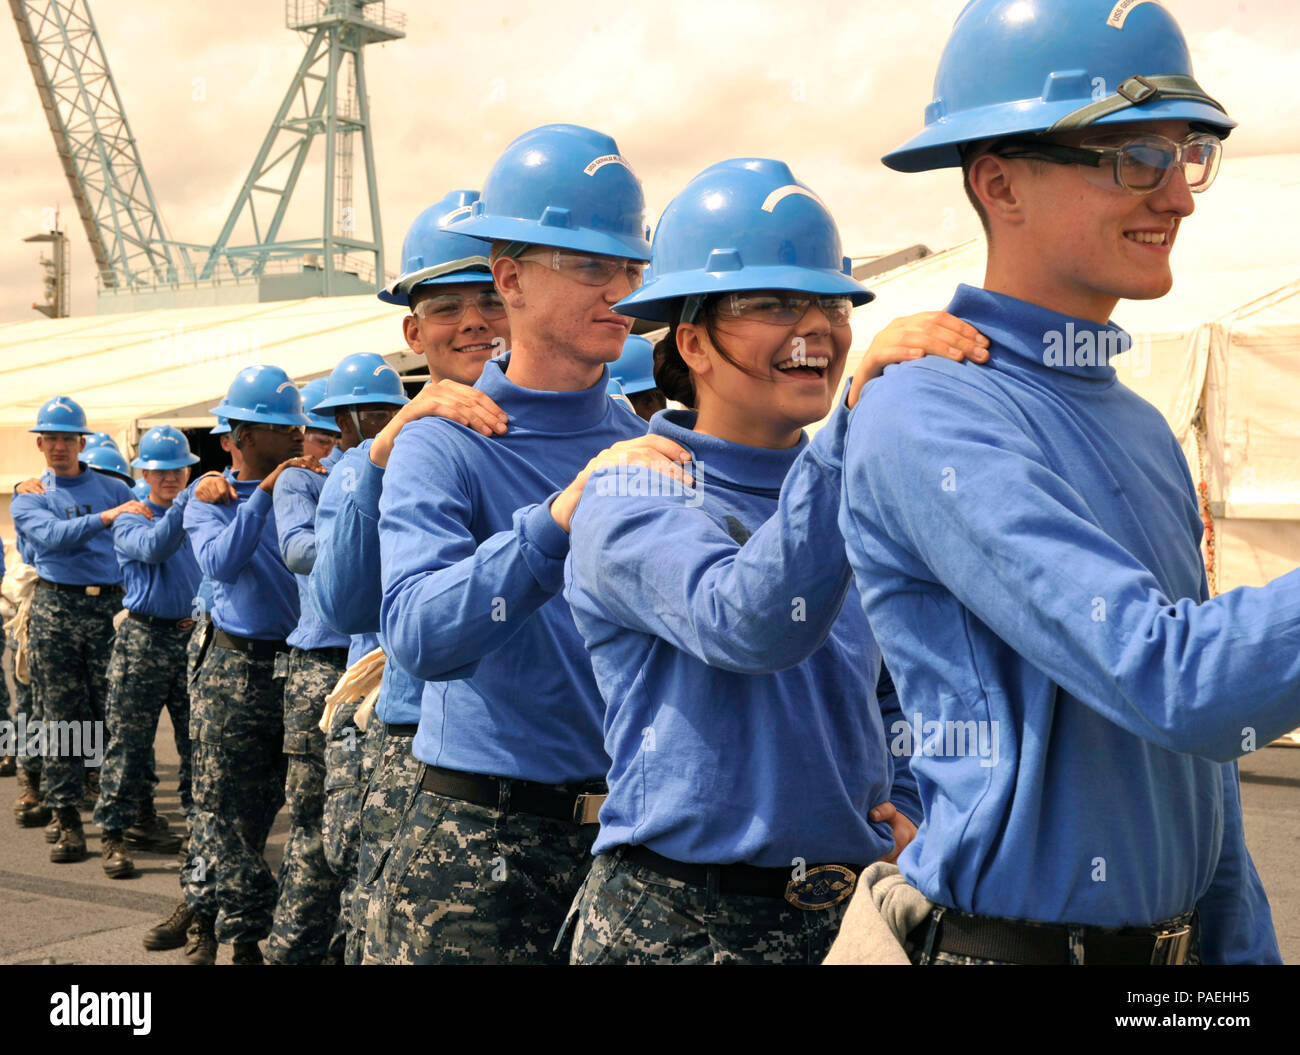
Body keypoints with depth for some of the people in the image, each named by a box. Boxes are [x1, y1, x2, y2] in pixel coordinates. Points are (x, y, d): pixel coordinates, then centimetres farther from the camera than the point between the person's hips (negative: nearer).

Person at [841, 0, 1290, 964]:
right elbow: (1175, 682, -28)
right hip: (1009, 933, -8)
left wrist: (1241, 942, 13)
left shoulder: (1143, 428, 9)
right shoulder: (928, 418, -18)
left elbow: (1197, 770, 13)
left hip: (1176, 934, 8)